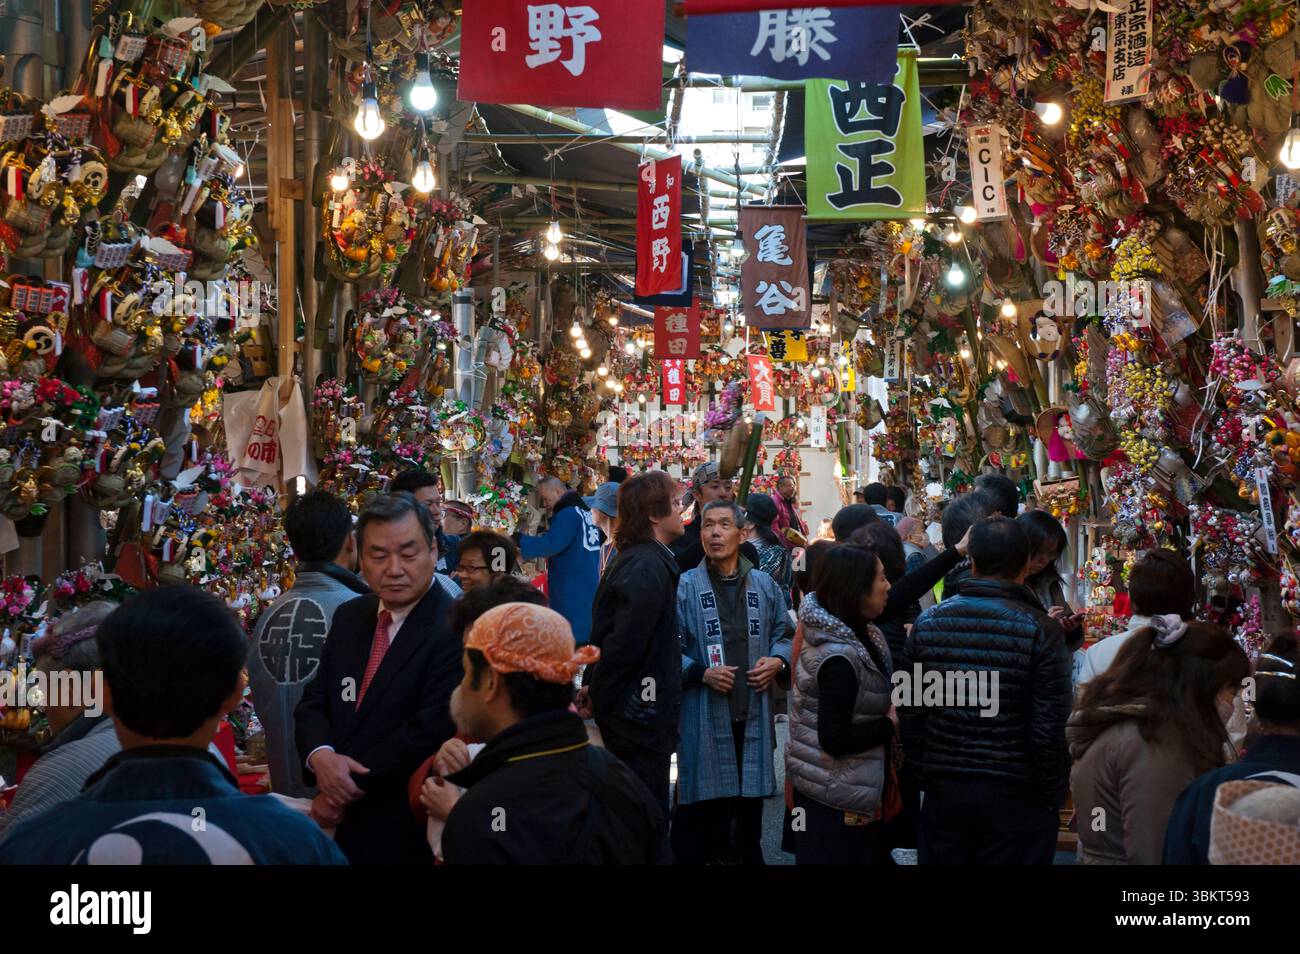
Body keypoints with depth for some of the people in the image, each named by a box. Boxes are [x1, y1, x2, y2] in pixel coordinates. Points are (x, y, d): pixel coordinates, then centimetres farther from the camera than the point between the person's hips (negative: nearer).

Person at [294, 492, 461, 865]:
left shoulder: (456, 629, -17)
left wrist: (346, 792, -15)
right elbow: (313, 704, 7)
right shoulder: (350, 616, 7)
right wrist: (321, 756, -15)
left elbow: (431, 730, -23)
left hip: (409, 836, -6)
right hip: (343, 825, 6)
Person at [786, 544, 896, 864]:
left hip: (843, 789, 9)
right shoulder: (838, 657, -25)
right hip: (837, 799, -9)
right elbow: (835, 738, -27)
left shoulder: (852, 634, 2)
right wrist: (890, 723, -16)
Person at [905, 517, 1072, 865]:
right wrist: (1054, 796, -1)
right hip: (1016, 795, -3)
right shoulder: (1041, 630, -13)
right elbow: (1048, 730, -13)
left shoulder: (927, 623, -2)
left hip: (943, 793, 3)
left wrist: (924, 773, 14)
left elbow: (913, 714, 3)